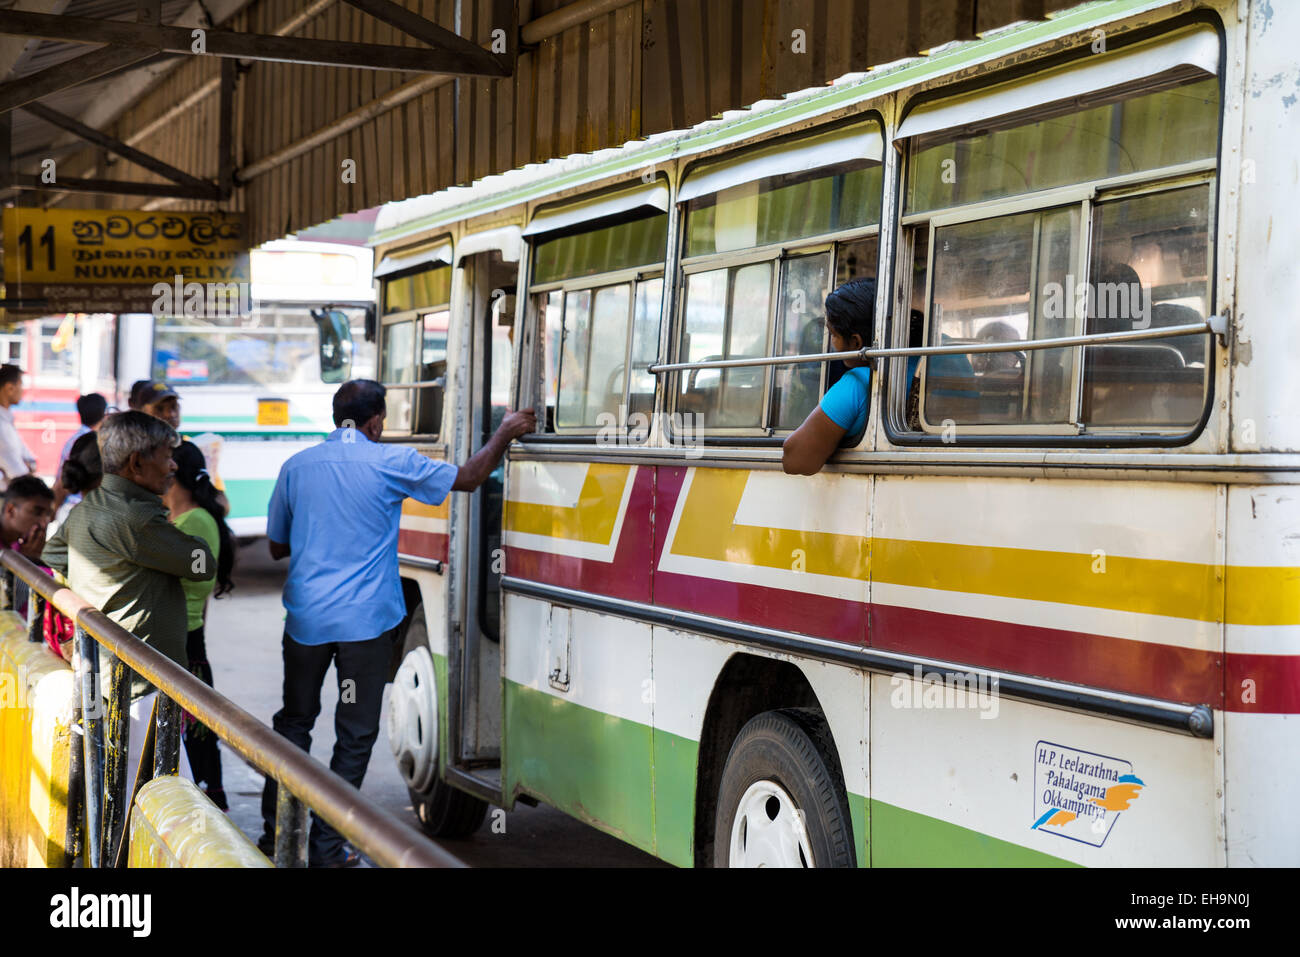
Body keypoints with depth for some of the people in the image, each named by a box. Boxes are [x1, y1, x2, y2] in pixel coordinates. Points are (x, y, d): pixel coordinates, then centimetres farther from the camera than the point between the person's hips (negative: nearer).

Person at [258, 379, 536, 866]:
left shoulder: (296, 466, 5)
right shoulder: (392, 462, -5)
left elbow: (277, 547, 13)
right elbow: (468, 477, 6)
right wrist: (505, 433, 19)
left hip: (305, 619, 4)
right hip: (366, 620, -3)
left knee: (294, 721, 18)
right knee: (355, 734, 6)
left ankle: (277, 832, 18)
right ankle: (326, 845, 7)